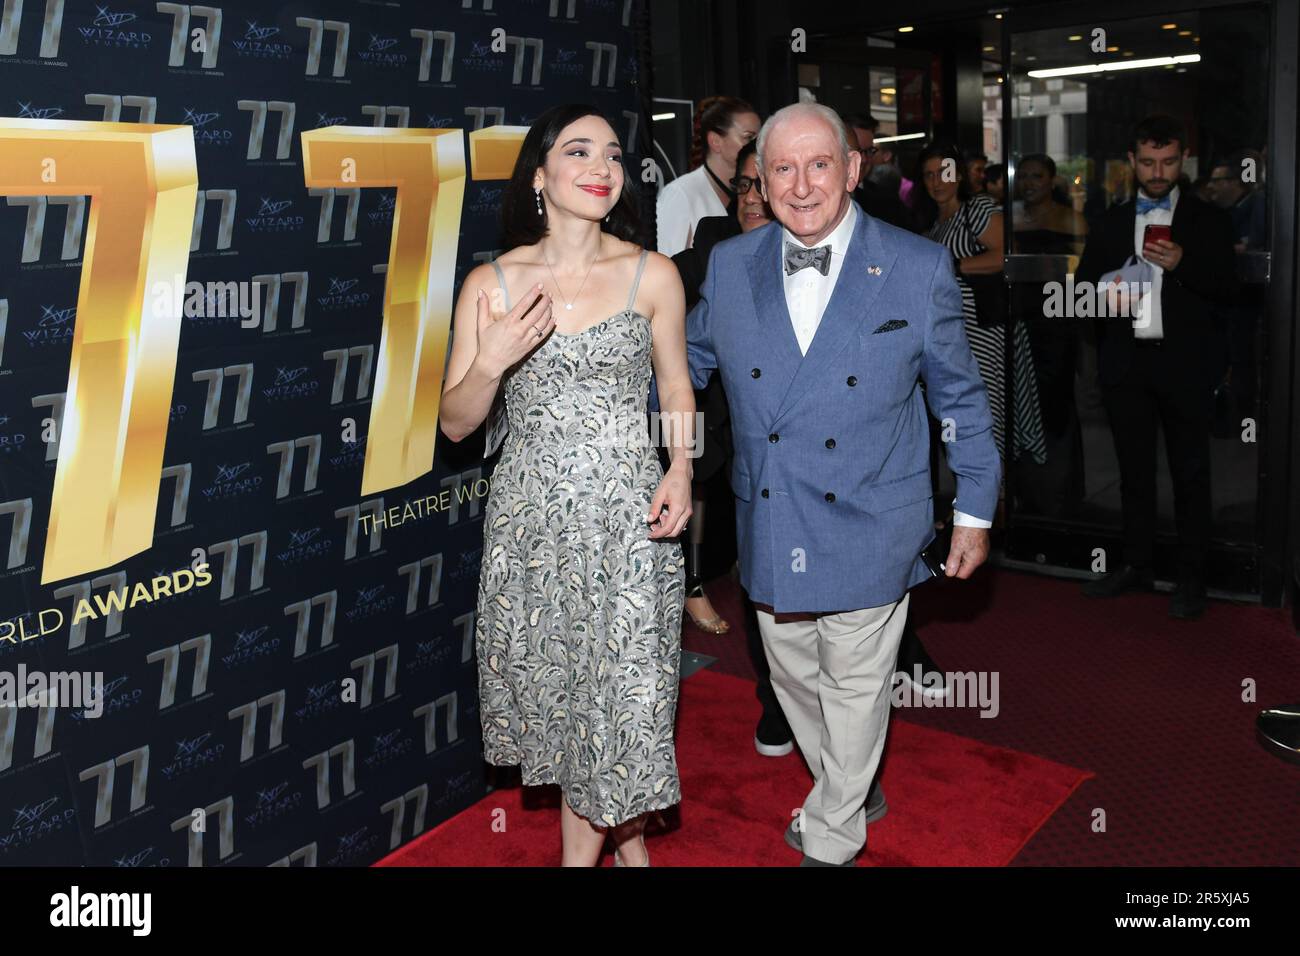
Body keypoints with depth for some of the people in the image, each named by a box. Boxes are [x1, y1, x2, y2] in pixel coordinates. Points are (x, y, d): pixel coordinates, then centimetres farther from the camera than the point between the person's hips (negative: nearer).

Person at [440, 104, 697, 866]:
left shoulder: (653, 275, -1)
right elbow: (457, 423, 3)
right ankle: (624, 833, 34)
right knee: (557, 676, 10)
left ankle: (585, 843, 26)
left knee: (626, 681, 0)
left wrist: (680, 470, -8)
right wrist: (490, 364, -16)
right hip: (534, 512, 2)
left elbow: (678, 389, 9)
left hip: (628, 512, -1)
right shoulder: (491, 286, 0)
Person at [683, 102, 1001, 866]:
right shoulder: (730, 266, 0)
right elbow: (687, 366, 15)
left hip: (868, 535, -3)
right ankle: (846, 796, 46)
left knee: (855, 689, 11)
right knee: (794, 680, 19)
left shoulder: (919, 268, -7)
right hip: (770, 534, 3)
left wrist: (975, 512, 3)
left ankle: (831, 841, 34)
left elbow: (961, 396, 1)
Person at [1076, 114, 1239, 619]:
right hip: (1125, 363, 3)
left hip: (1183, 363, -3)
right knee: (1134, 469, 11)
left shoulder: (1208, 220, 5)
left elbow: (1228, 290, -2)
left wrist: (1182, 264, -18)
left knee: (1190, 473, 1)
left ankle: (1191, 577, 9)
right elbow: (1083, 281, 14)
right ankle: (1137, 563, 22)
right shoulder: (1111, 221, 13)